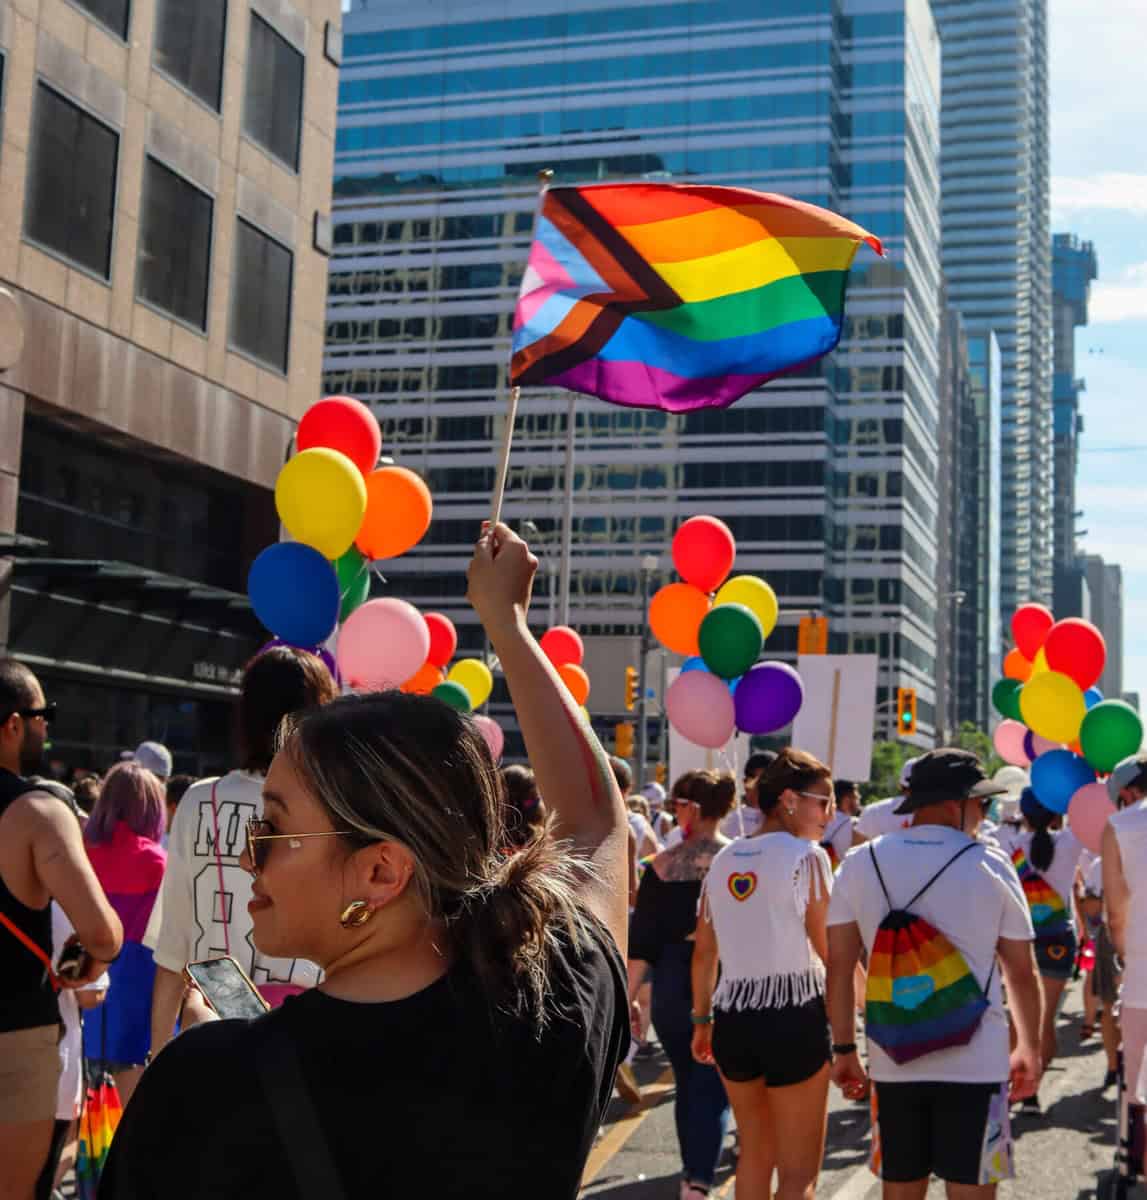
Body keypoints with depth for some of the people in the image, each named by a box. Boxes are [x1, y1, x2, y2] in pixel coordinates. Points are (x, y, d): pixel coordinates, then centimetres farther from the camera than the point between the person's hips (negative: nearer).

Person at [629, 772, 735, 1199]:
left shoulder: (663, 866, -6)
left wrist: (628, 998, 2)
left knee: (687, 1084, 18)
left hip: (674, 989, 1)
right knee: (713, 1090, 1)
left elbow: (641, 942, -6)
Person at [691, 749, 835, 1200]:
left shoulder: (724, 859, 9)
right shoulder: (807, 856, -8)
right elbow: (831, 950, -10)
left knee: (755, 1153, 23)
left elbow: (704, 950, 12)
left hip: (731, 1015, 6)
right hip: (794, 1015, -6)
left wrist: (701, 1019, 20)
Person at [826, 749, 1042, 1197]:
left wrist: (844, 1049, 11)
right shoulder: (991, 865, -5)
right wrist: (1029, 1049, 14)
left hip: (893, 1064, 3)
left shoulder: (860, 863, 1)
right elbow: (1022, 972, 0)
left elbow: (838, 966, 2)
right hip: (975, 1063, -3)